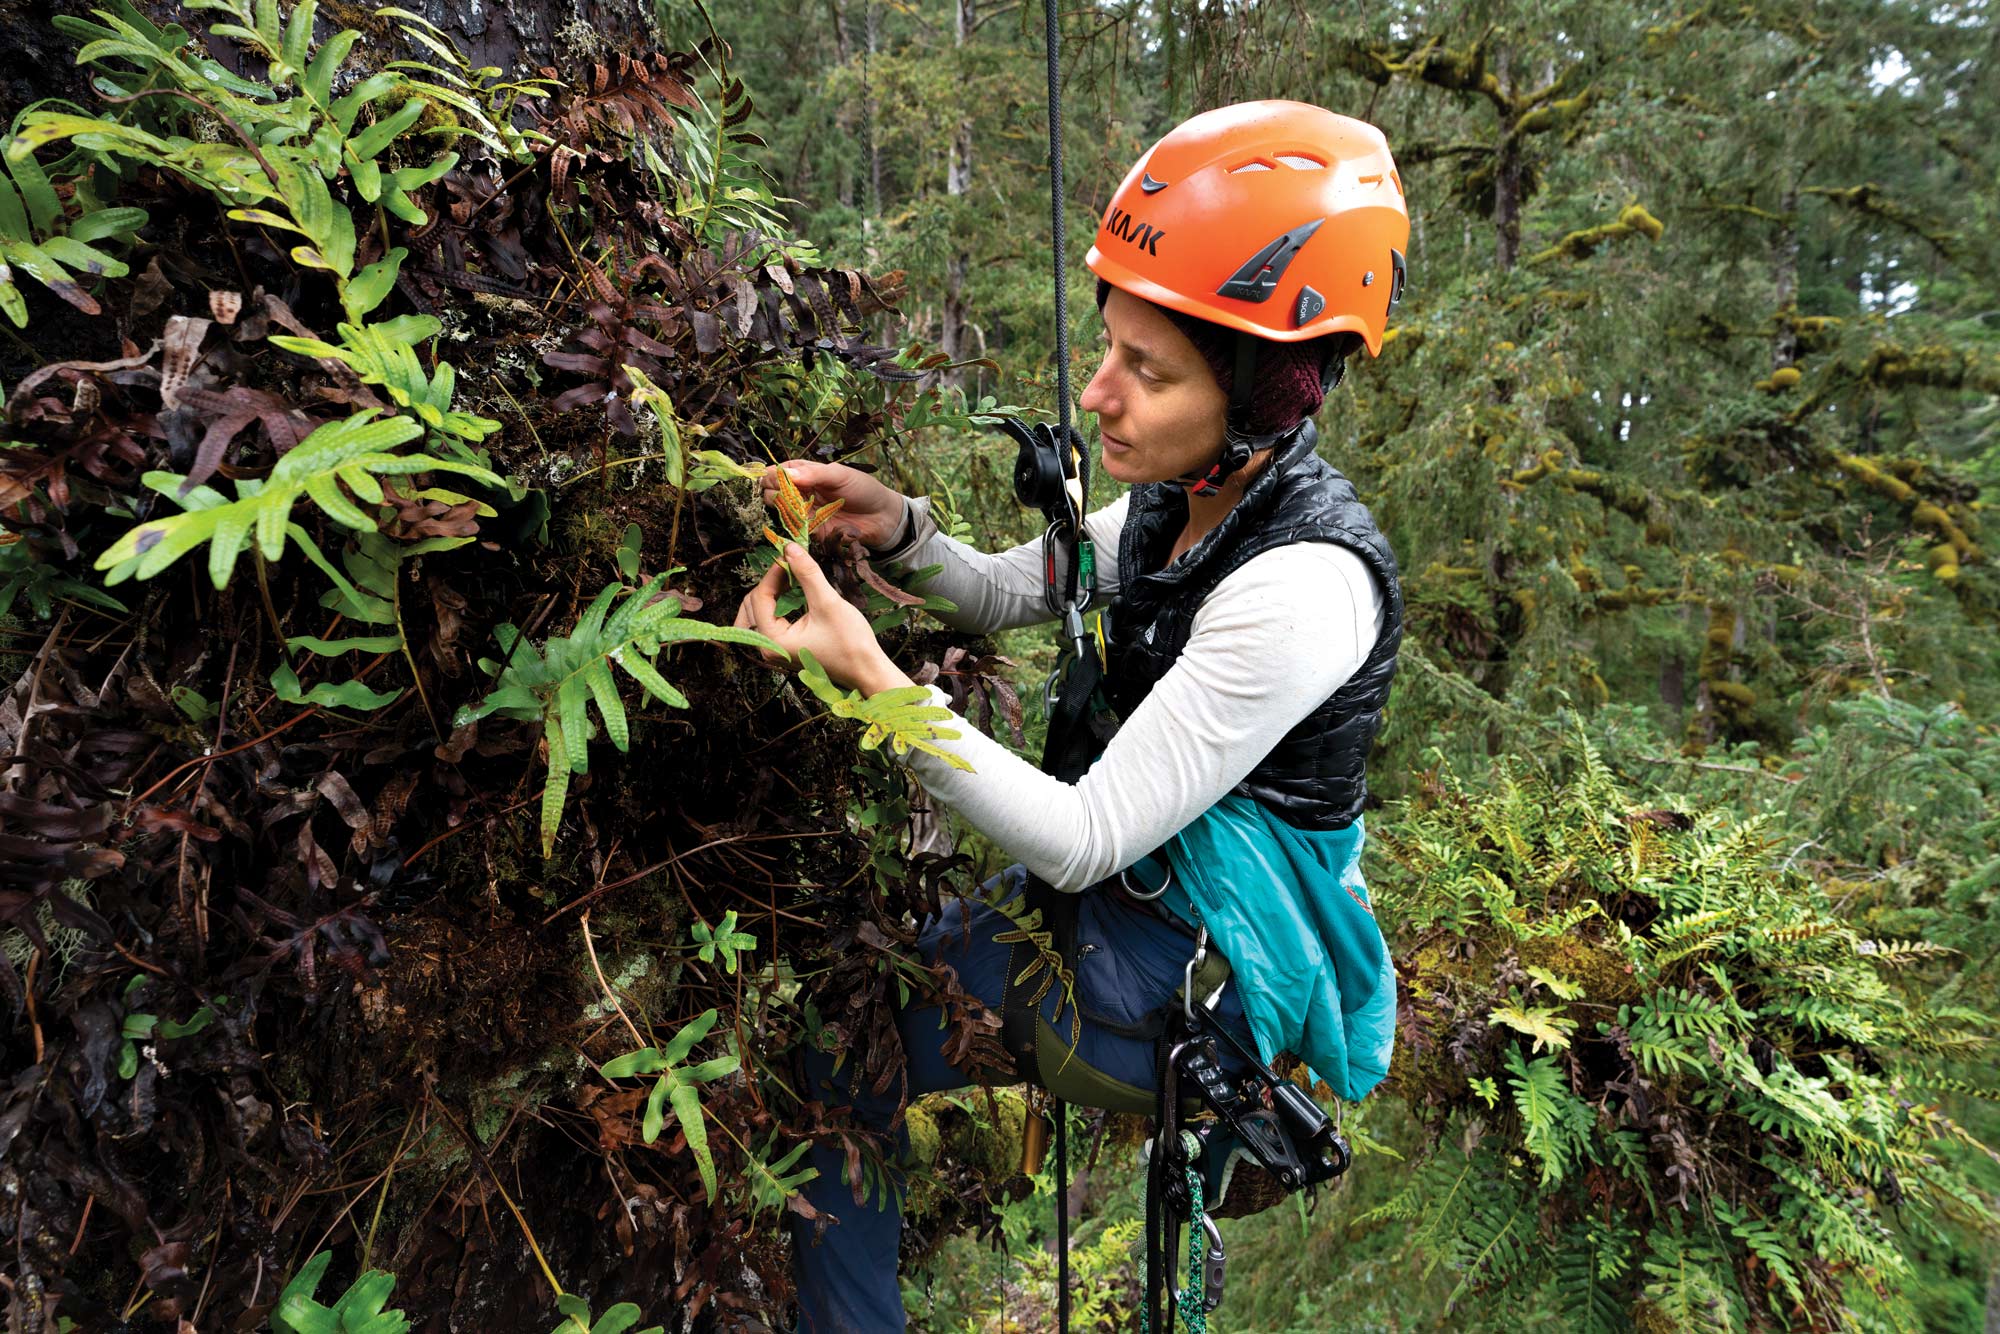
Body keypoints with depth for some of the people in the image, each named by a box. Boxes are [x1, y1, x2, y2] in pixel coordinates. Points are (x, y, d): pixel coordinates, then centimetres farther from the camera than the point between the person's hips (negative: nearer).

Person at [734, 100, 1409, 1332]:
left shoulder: (1302, 582, -30)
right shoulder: (1183, 501, -5)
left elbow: (1083, 841, -29)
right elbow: (1012, 594, 9)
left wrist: (872, 676, -33)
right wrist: (896, 527, -10)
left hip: (1200, 968, -8)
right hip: (1135, 880, 8)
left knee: (832, 1059, -3)